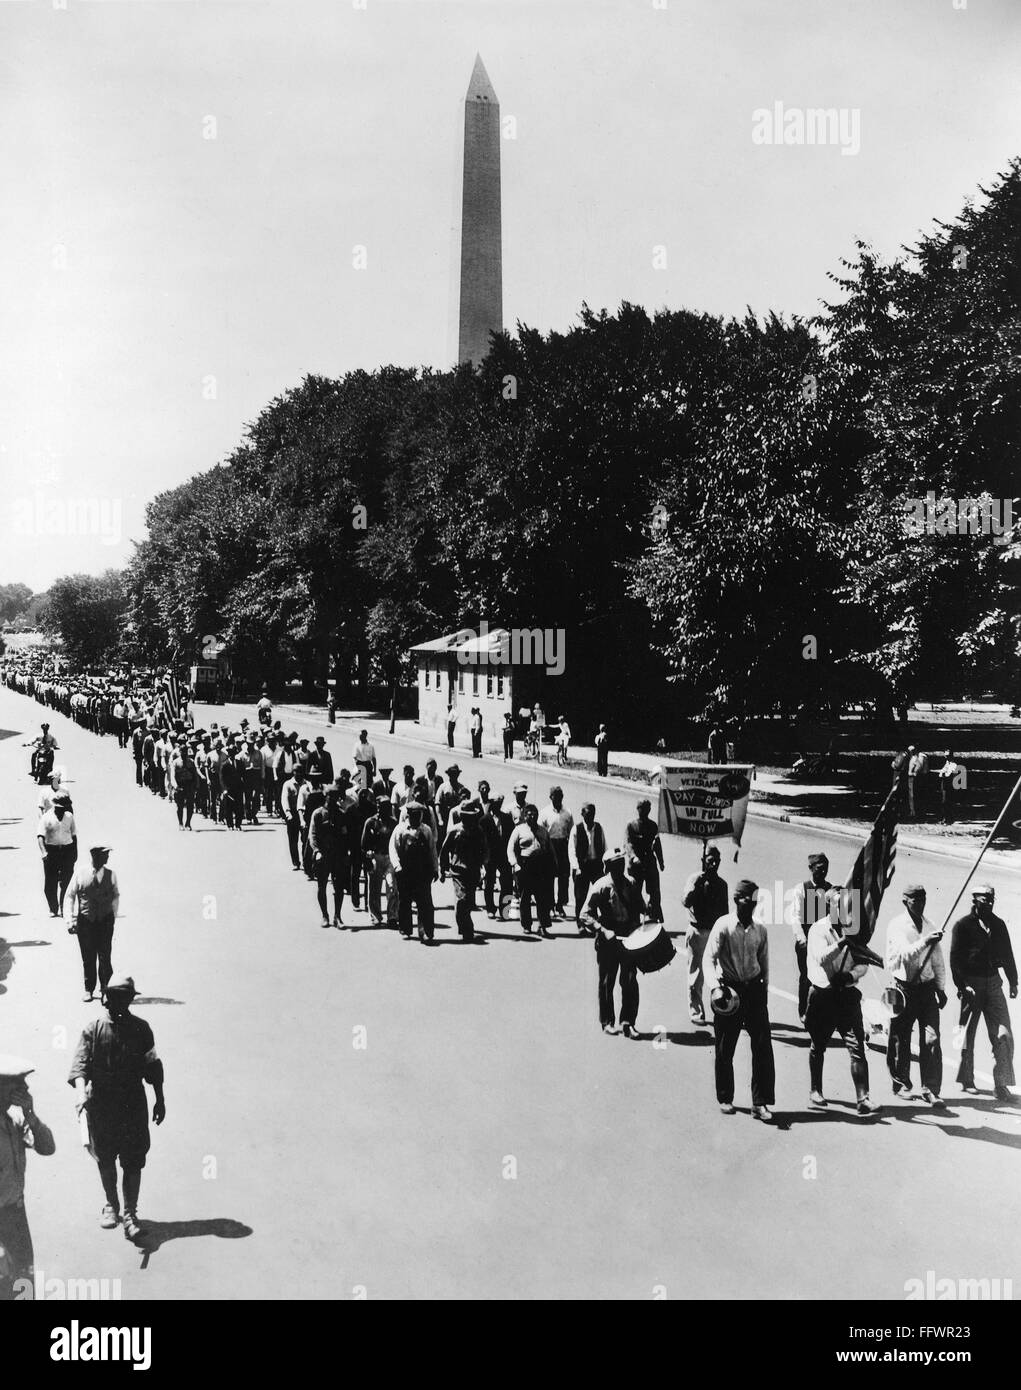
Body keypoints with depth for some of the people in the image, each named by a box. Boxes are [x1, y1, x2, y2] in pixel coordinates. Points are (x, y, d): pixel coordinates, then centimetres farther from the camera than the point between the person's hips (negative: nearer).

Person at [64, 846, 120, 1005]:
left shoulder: (110, 875, 4)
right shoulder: (79, 874, -2)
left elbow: (116, 896, 16)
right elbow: (69, 896, 1)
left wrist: (113, 916, 7)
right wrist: (70, 920, -7)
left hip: (105, 920, 1)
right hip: (85, 920, -1)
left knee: (105, 957, -4)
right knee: (88, 958, 6)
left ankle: (105, 990, 8)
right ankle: (89, 990, 21)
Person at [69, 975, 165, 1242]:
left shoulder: (141, 1029, -1)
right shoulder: (93, 1029, -5)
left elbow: (153, 1067, 6)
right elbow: (80, 1063, -13)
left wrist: (159, 1100, 7)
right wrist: (80, 1092, -30)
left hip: (133, 1105, 0)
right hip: (101, 1105, 0)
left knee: (133, 1161, -1)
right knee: (105, 1160, 14)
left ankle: (130, 1213, 9)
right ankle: (111, 1205, 33)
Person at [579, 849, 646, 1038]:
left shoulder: (631, 884, 3)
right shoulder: (601, 887, -11)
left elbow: (639, 907, 16)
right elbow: (585, 915, -12)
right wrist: (603, 931, -21)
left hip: (629, 938, 3)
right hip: (608, 941, -3)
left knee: (630, 982, -2)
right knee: (606, 982, 9)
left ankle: (628, 1023, 7)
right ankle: (607, 1022, 23)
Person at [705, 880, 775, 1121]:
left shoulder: (760, 930, 5)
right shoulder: (724, 926, -9)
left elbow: (764, 963, 13)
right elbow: (709, 958, -15)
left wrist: (764, 992, 12)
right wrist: (715, 987, -28)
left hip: (754, 989, 3)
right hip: (729, 989, -3)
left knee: (763, 1047, -4)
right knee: (725, 1049, 7)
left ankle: (760, 1103, 2)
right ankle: (725, 1099, 24)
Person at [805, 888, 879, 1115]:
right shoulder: (818, 929, -5)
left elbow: (863, 963, 6)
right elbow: (821, 958, -21)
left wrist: (851, 975, -13)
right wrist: (842, 942, -32)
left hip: (847, 994, 2)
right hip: (823, 994, -2)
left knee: (857, 1047, -8)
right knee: (818, 1047, 12)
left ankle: (863, 1098, -9)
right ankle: (816, 1092, 30)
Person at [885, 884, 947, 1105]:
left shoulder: (929, 926, 10)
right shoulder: (897, 926, -6)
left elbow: (937, 960, 16)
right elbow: (905, 954, -22)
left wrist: (941, 988, 14)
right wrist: (924, 942, -36)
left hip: (927, 987, 4)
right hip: (904, 987, -4)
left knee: (931, 1039, -5)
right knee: (900, 1039, 6)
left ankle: (931, 1089, -2)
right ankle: (901, 1084, 22)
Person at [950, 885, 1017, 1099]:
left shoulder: (998, 924, 9)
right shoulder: (962, 925, -5)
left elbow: (1007, 955, 16)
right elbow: (955, 958, -7)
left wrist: (1013, 982, 16)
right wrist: (961, 986, -14)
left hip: (993, 983, 4)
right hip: (971, 983, -4)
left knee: (1003, 1036, -4)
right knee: (967, 1034, 6)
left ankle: (1001, 1084, 1)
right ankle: (965, 1080, 20)